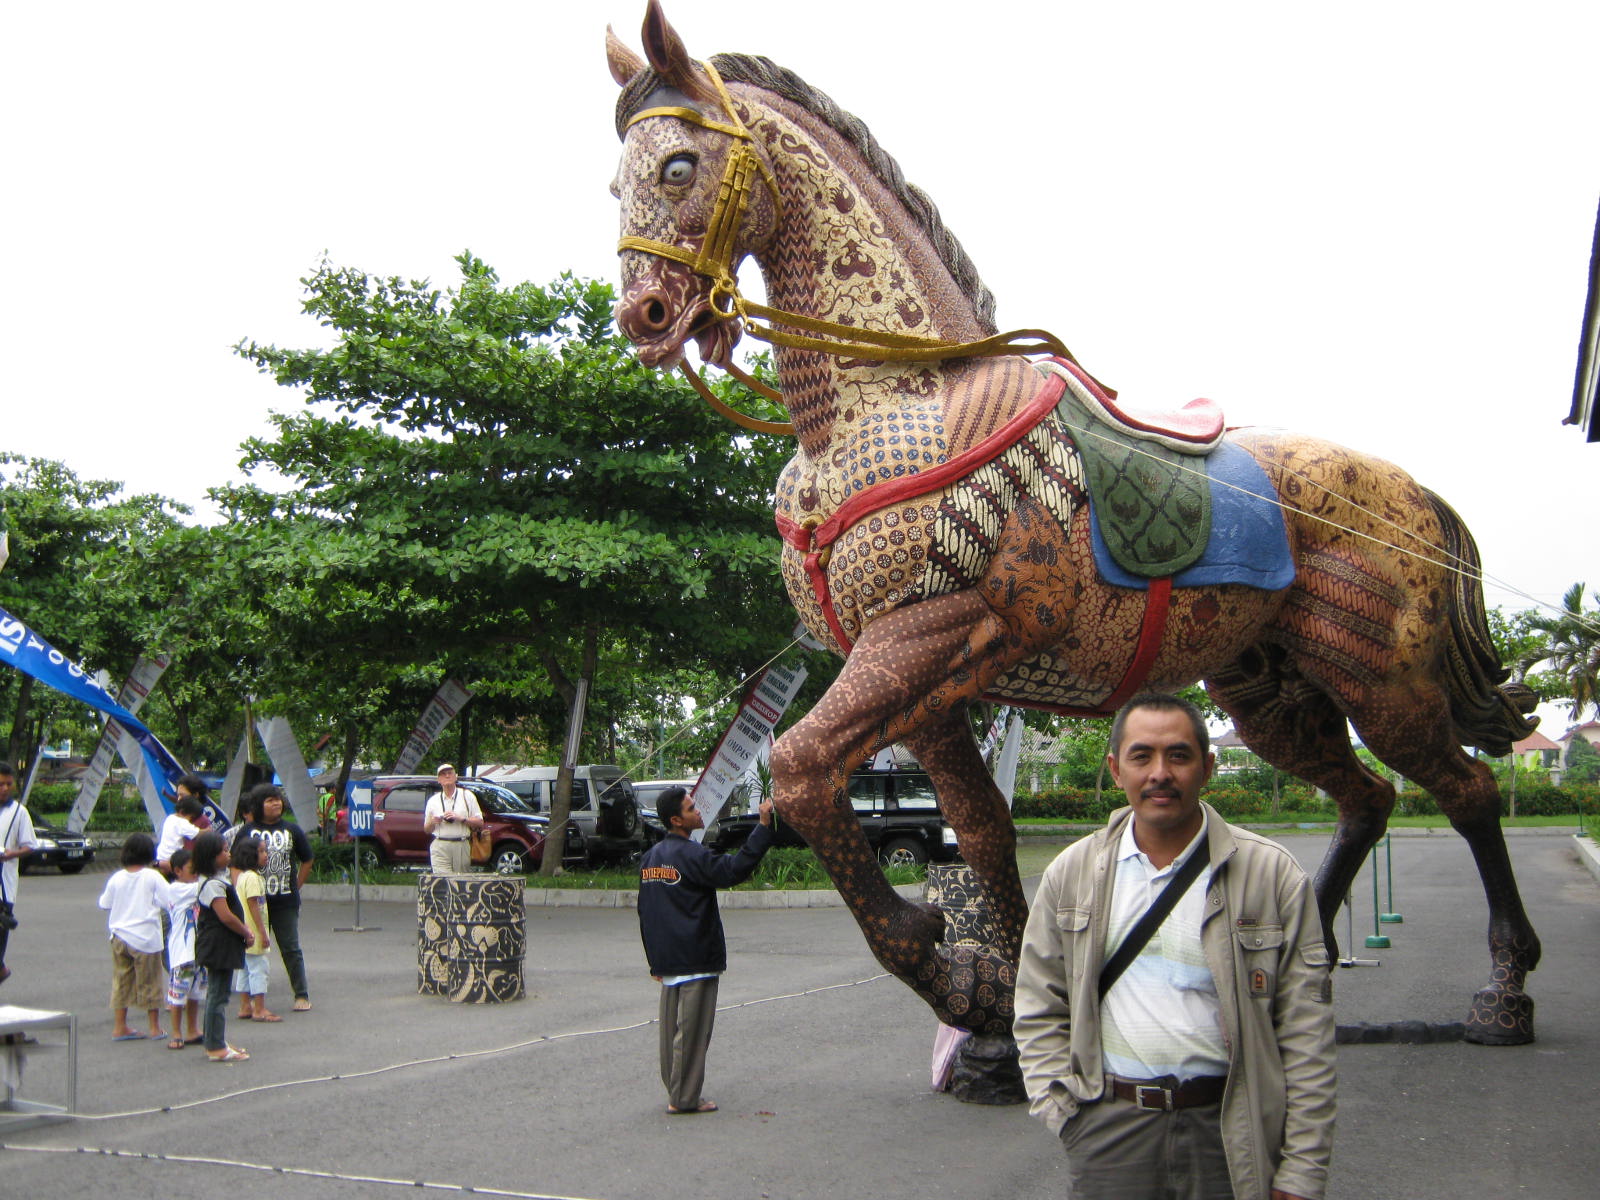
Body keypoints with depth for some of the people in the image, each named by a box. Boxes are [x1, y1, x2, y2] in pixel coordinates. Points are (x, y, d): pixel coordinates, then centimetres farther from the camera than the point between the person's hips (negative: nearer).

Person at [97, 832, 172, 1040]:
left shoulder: (116, 878, 0)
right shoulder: (153, 877, -11)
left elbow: (105, 904, 10)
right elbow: (169, 902, -11)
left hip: (119, 936, 4)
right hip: (146, 937, -3)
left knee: (121, 981, 11)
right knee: (150, 982, 6)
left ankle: (120, 1027, 13)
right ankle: (155, 1027, 14)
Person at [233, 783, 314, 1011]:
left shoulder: (291, 830, 6)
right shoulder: (247, 832, 1)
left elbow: (307, 861, 15)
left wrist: (296, 887, 7)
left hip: (286, 902, 0)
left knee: (291, 949, 4)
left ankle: (302, 995, 11)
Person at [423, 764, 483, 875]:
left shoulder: (467, 796, 11)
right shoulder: (433, 800, 15)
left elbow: (480, 823, 5)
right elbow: (426, 830, 18)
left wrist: (461, 818, -8)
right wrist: (432, 822, -4)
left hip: (462, 846, 0)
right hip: (440, 848, 0)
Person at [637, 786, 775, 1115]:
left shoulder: (649, 858, 12)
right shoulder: (690, 854, -16)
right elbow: (734, 869, -26)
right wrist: (764, 825, -26)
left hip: (666, 961, 8)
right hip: (696, 960, -8)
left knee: (671, 1027, 13)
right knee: (691, 1029, -2)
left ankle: (675, 1092, 20)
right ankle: (684, 1098, 2)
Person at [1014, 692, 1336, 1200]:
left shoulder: (1273, 874, -2)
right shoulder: (1071, 873, 4)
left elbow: (1306, 1033, -3)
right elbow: (1039, 1011, 9)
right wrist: (1064, 1111, -2)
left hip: (1228, 1130, -1)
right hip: (1107, 1127, 2)